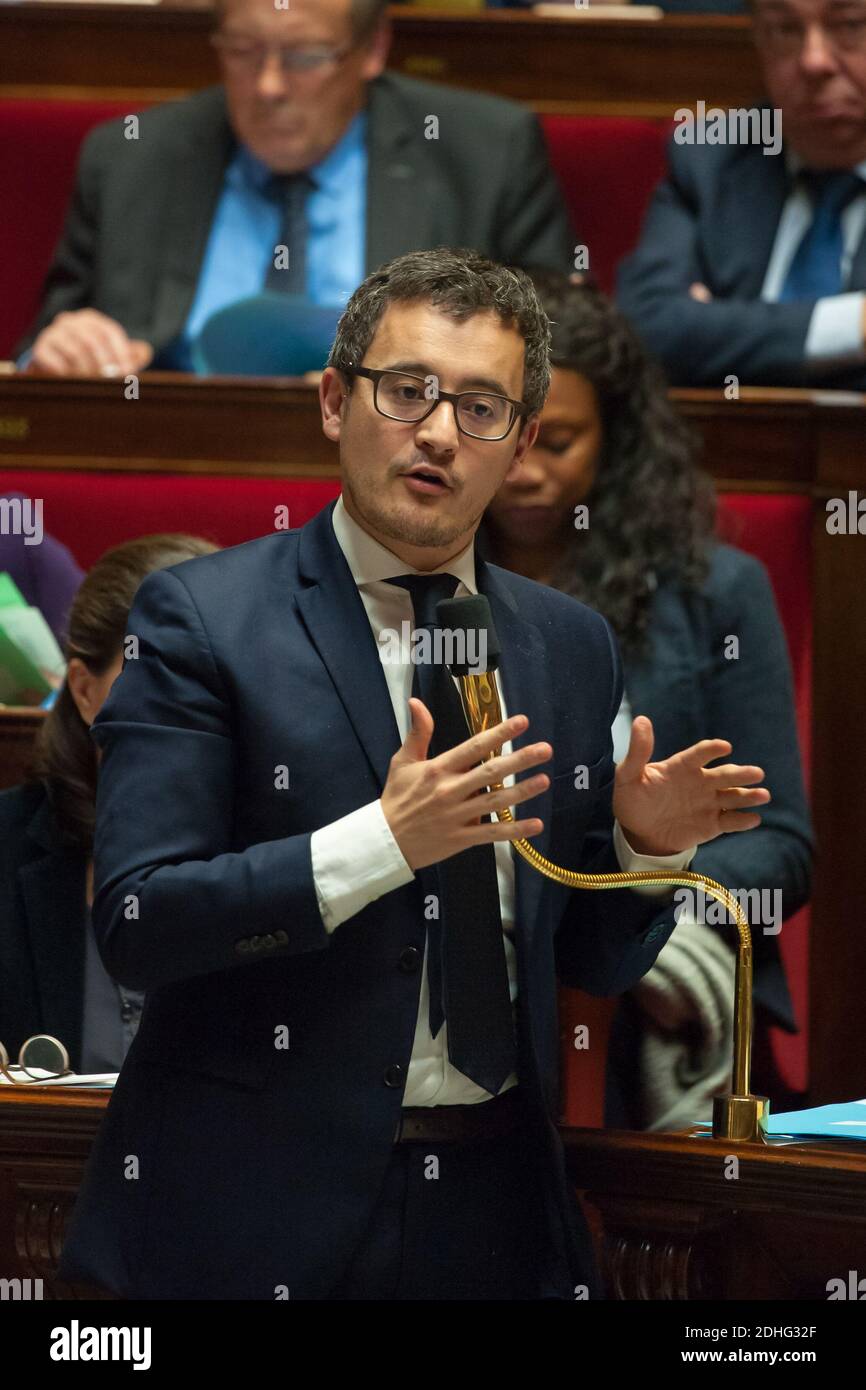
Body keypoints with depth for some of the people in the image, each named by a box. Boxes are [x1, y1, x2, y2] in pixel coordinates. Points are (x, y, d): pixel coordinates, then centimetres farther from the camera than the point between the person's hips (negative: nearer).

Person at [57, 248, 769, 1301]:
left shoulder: (570, 647, 9)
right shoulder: (202, 620, -6)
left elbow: (591, 960, 14)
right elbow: (136, 925, -15)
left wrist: (646, 845, -6)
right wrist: (384, 843, -24)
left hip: (497, 1213, 4)